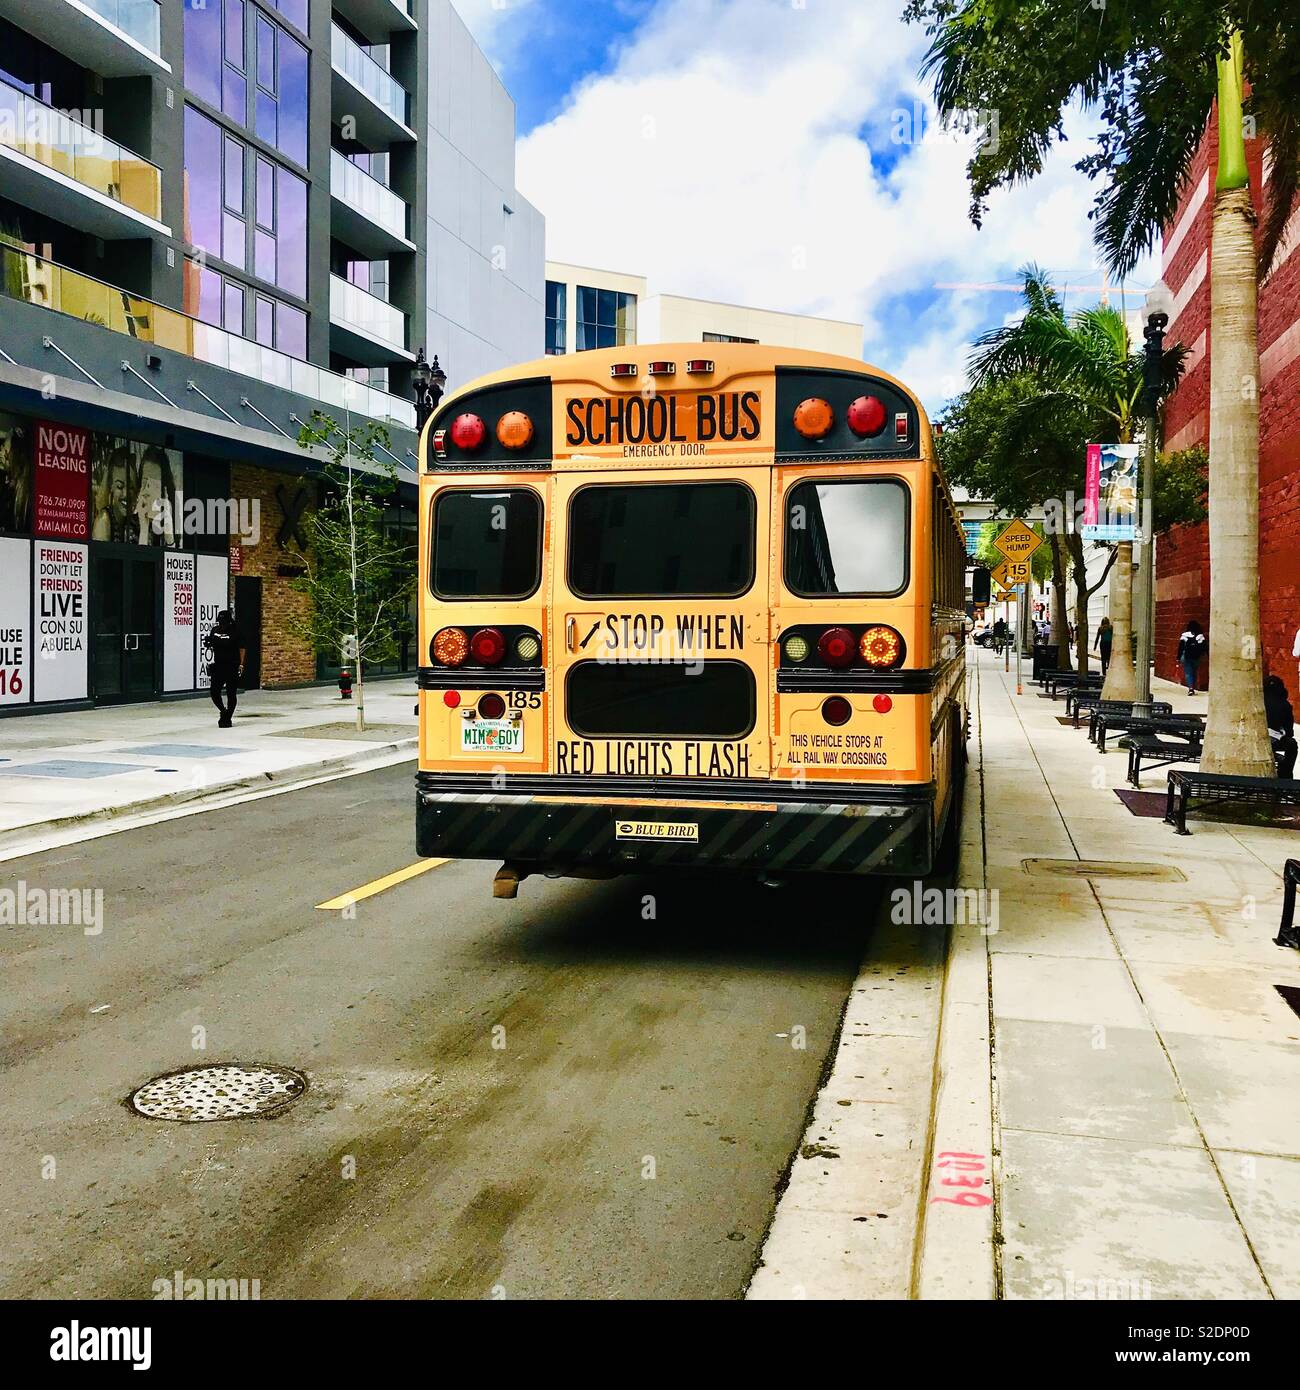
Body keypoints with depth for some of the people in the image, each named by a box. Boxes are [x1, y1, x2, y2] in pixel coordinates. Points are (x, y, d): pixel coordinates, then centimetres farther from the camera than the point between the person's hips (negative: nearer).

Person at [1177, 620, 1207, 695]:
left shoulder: (1185, 635, -5)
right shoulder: (1201, 636, -1)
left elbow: (1180, 647, -5)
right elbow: (1204, 647, -2)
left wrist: (1178, 658, -1)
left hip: (1187, 657, -2)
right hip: (1197, 658, 2)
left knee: (1188, 673, 0)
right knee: (1194, 673, 16)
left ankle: (1190, 687, -19)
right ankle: (1193, 688, 19)